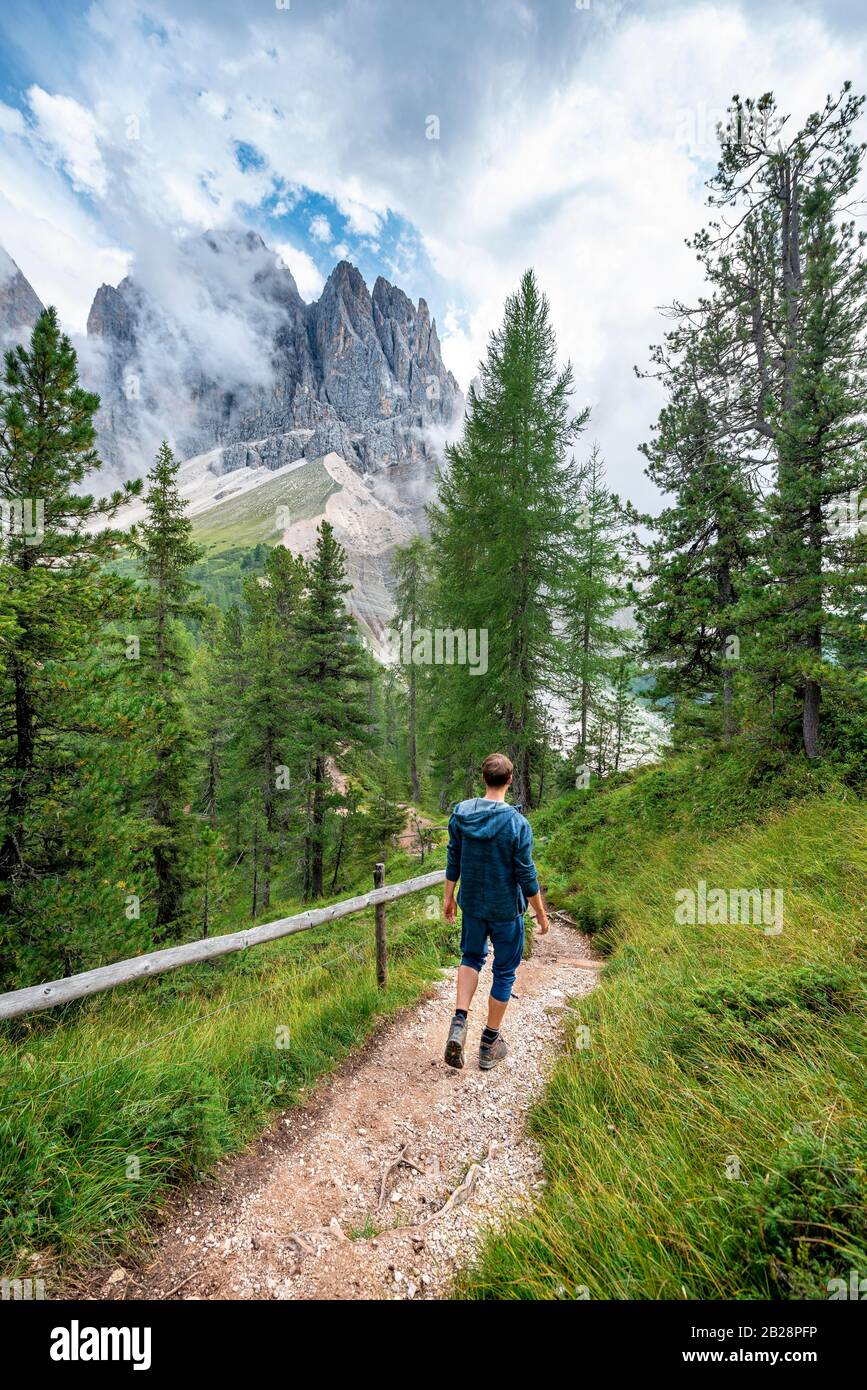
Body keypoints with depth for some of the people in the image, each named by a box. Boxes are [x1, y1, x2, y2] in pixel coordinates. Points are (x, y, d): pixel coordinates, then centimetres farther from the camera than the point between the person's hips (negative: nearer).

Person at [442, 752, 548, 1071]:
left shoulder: (461, 813, -9)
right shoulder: (517, 823, -21)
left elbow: (453, 860, 0)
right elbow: (526, 875, -15)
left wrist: (448, 897, 13)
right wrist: (541, 912, -1)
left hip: (471, 903, 4)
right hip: (506, 908, -3)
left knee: (471, 957, 25)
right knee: (504, 972, 14)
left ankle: (459, 1022, 8)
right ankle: (490, 1044, 26)